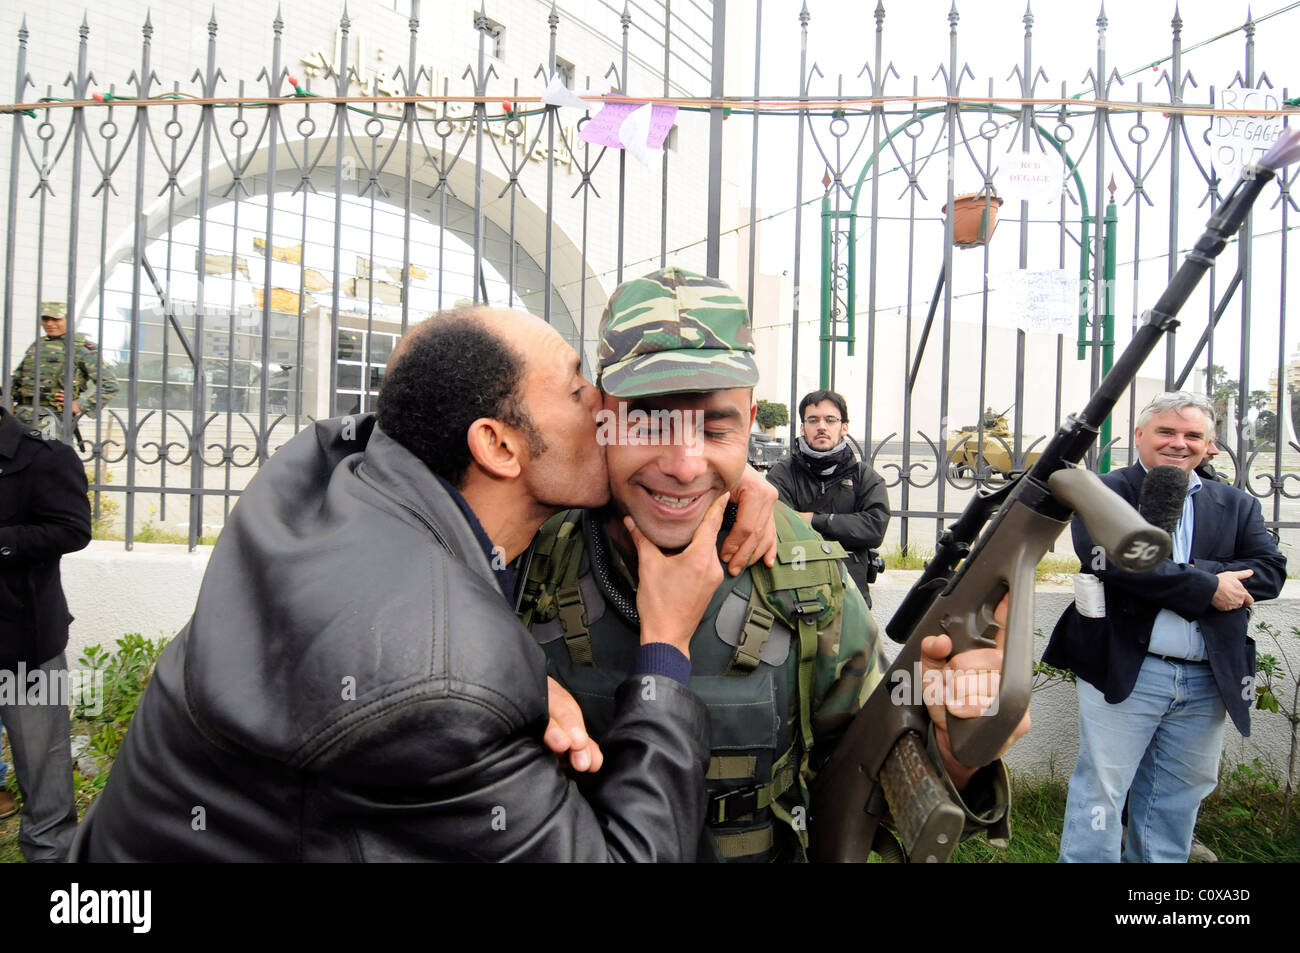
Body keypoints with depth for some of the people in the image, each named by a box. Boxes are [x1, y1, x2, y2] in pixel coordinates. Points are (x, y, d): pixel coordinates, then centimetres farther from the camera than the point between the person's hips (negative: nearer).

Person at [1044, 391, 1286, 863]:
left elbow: (1270, 571, 0)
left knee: (1178, 800, 16)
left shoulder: (1237, 505, 13)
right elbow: (1107, 558, -19)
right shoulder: (1106, 492, -2)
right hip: (1125, 671, -5)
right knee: (1101, 788, 1)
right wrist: (1206, 586, -16)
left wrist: (1185, 573, -15)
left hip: (1208, 679, 5)